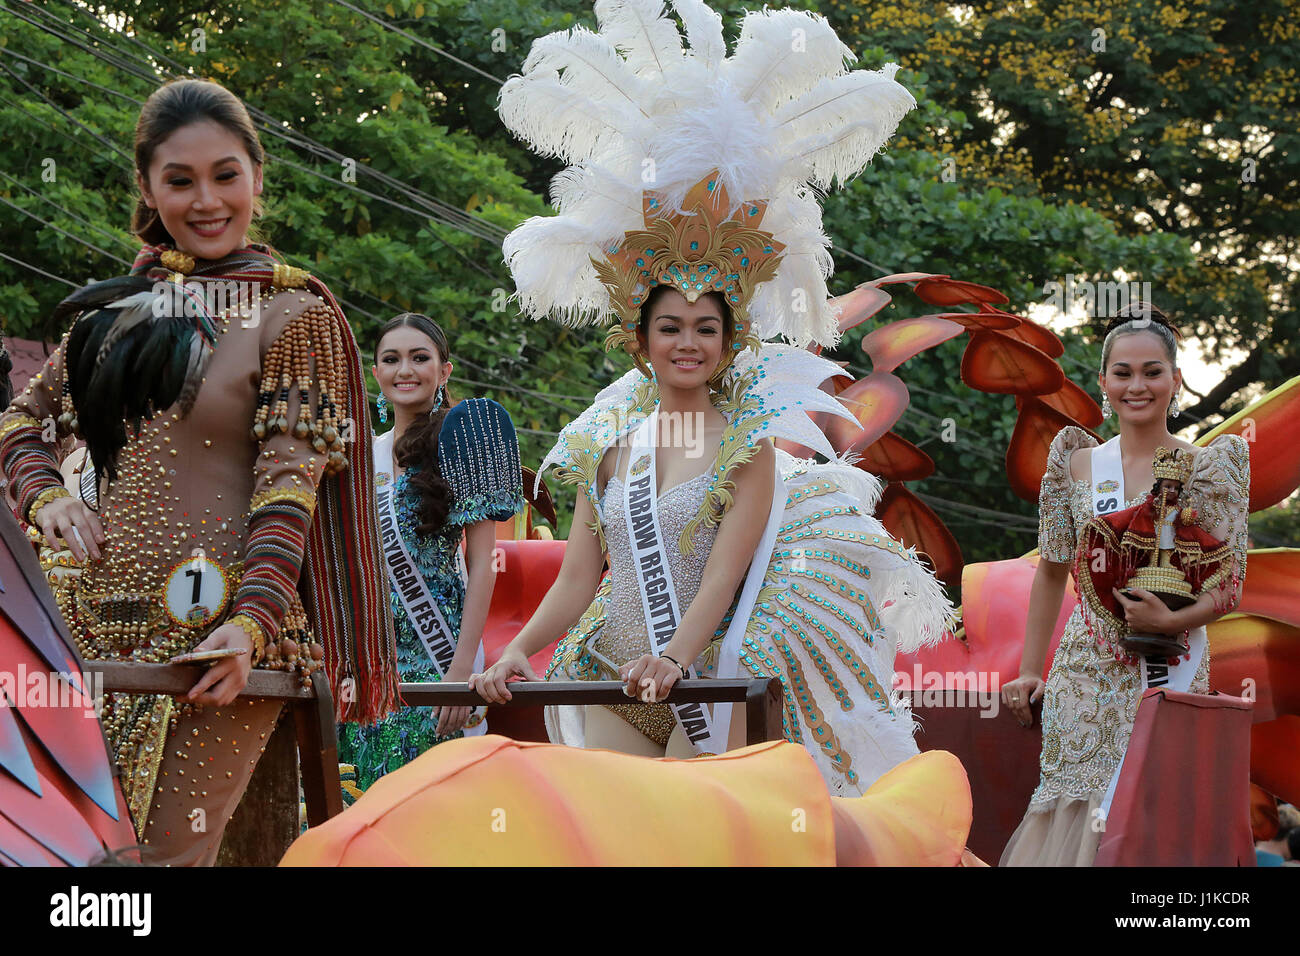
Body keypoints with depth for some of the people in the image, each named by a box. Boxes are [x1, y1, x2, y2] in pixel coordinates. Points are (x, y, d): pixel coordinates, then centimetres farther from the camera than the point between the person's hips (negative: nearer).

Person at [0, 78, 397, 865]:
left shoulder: (293, 315, 0)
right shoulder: (122, 307, 16)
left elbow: (289, 485, -7)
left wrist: (253, 622, -20)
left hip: (216, 630, -5)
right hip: (104, 620, 5)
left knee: (165, 853, -12)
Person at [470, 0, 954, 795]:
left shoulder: (749, 440, -1)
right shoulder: (608, 438, 11)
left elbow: (722, 576, -11)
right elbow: (579, 577, 9)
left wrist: (673, 659, -27)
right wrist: (518, 653, -6)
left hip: (709, 687, -3)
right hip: (609, 685, 4)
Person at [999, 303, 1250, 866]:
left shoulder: (1207, 468, 0)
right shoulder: (1077, 465, 7)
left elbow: (1228, 587, -2)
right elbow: (1052, 572, 14)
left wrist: (1172, 620, -20)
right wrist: (1029, 671, 11)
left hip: (1171, 670, -2)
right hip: (1086, 674, 2)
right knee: (1074, 813, -2)